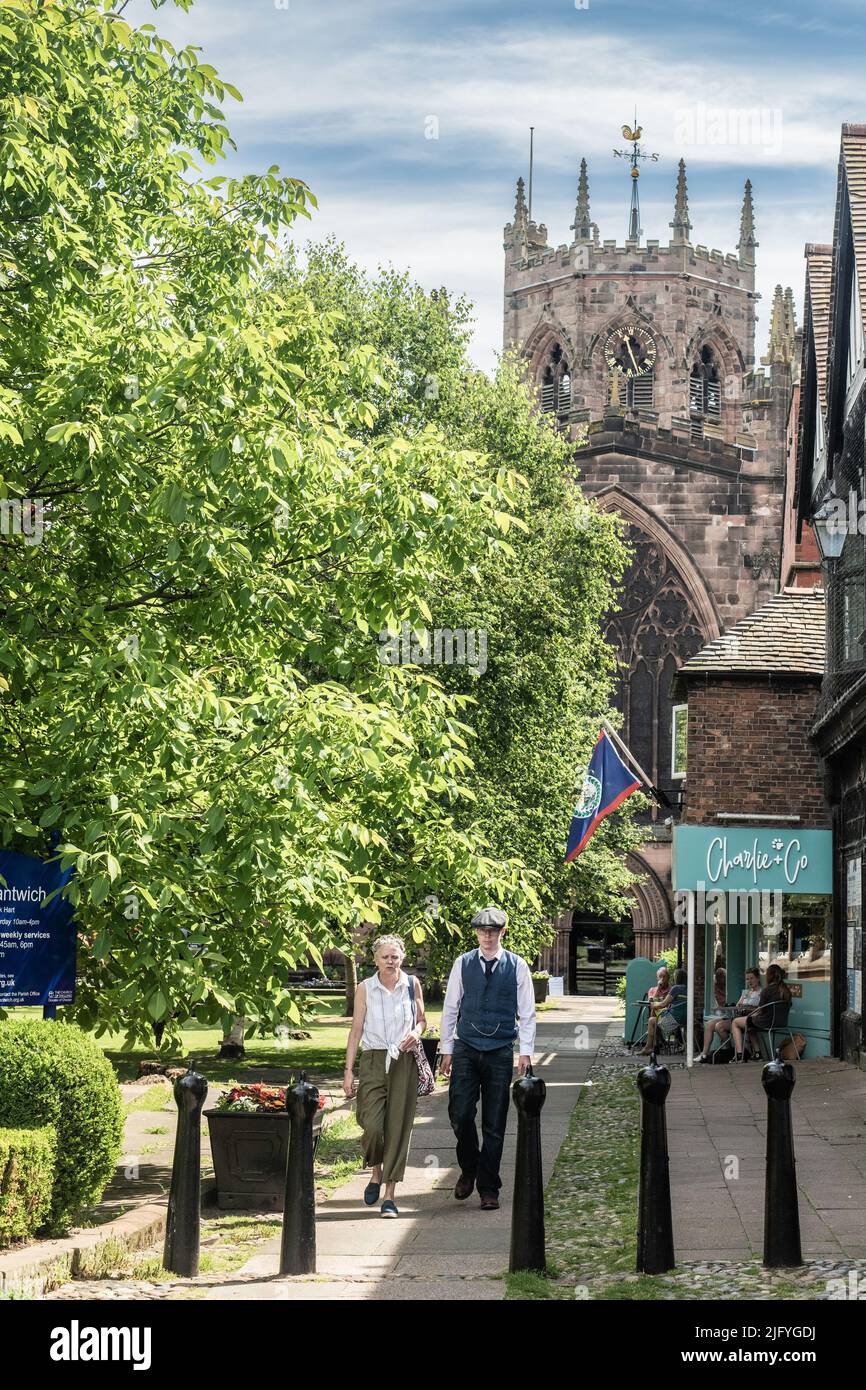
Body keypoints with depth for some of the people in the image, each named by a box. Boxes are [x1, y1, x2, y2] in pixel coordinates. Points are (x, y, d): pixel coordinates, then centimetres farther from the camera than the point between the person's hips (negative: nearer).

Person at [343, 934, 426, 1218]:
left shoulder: (412, 984, 6)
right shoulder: (365, 989, 3)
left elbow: (422, 1020, 18)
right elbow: (356, 1030, 4)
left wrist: (416, 1032, -6)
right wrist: (348, 1070, -1)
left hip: (404, 1063, 1)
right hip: (373, 1059, -1)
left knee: (398, 1126, -2)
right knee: (372, 1124, -13)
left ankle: (389, 1194, 4)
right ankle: (376, 1172, 18)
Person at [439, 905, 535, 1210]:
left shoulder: (517, 967, 2)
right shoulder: (463, 964, 4)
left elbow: (527, 1013, 4)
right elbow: (450, 1008, 8)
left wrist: (526, 1052, -3)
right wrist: (446, 1050, 5)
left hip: (500, 1053, 0)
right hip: (466, 1050, 1)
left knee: (494, 1124, 4)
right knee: (460, 1114, -8)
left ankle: (488, 1188, 13)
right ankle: (468, 1169, 18)